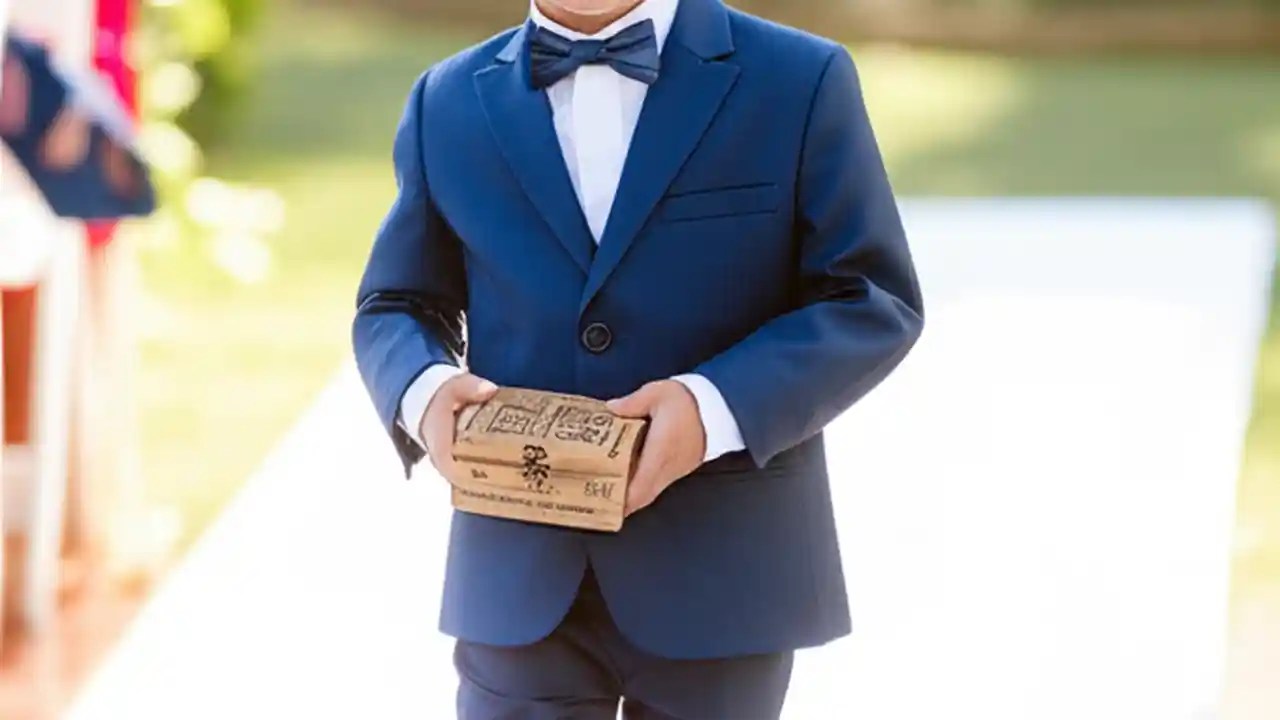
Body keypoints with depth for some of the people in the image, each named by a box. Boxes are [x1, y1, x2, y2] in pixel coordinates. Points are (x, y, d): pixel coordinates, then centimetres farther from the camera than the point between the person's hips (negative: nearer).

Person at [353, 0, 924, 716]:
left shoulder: (798, 81, -1)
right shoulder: (448, 102, 7)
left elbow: (871, 301, -4)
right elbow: (398, 307, 14)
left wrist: (717, 408, -20)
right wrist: (424, 390, -11)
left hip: (721, 568, -1)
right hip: (520, 573, 2)